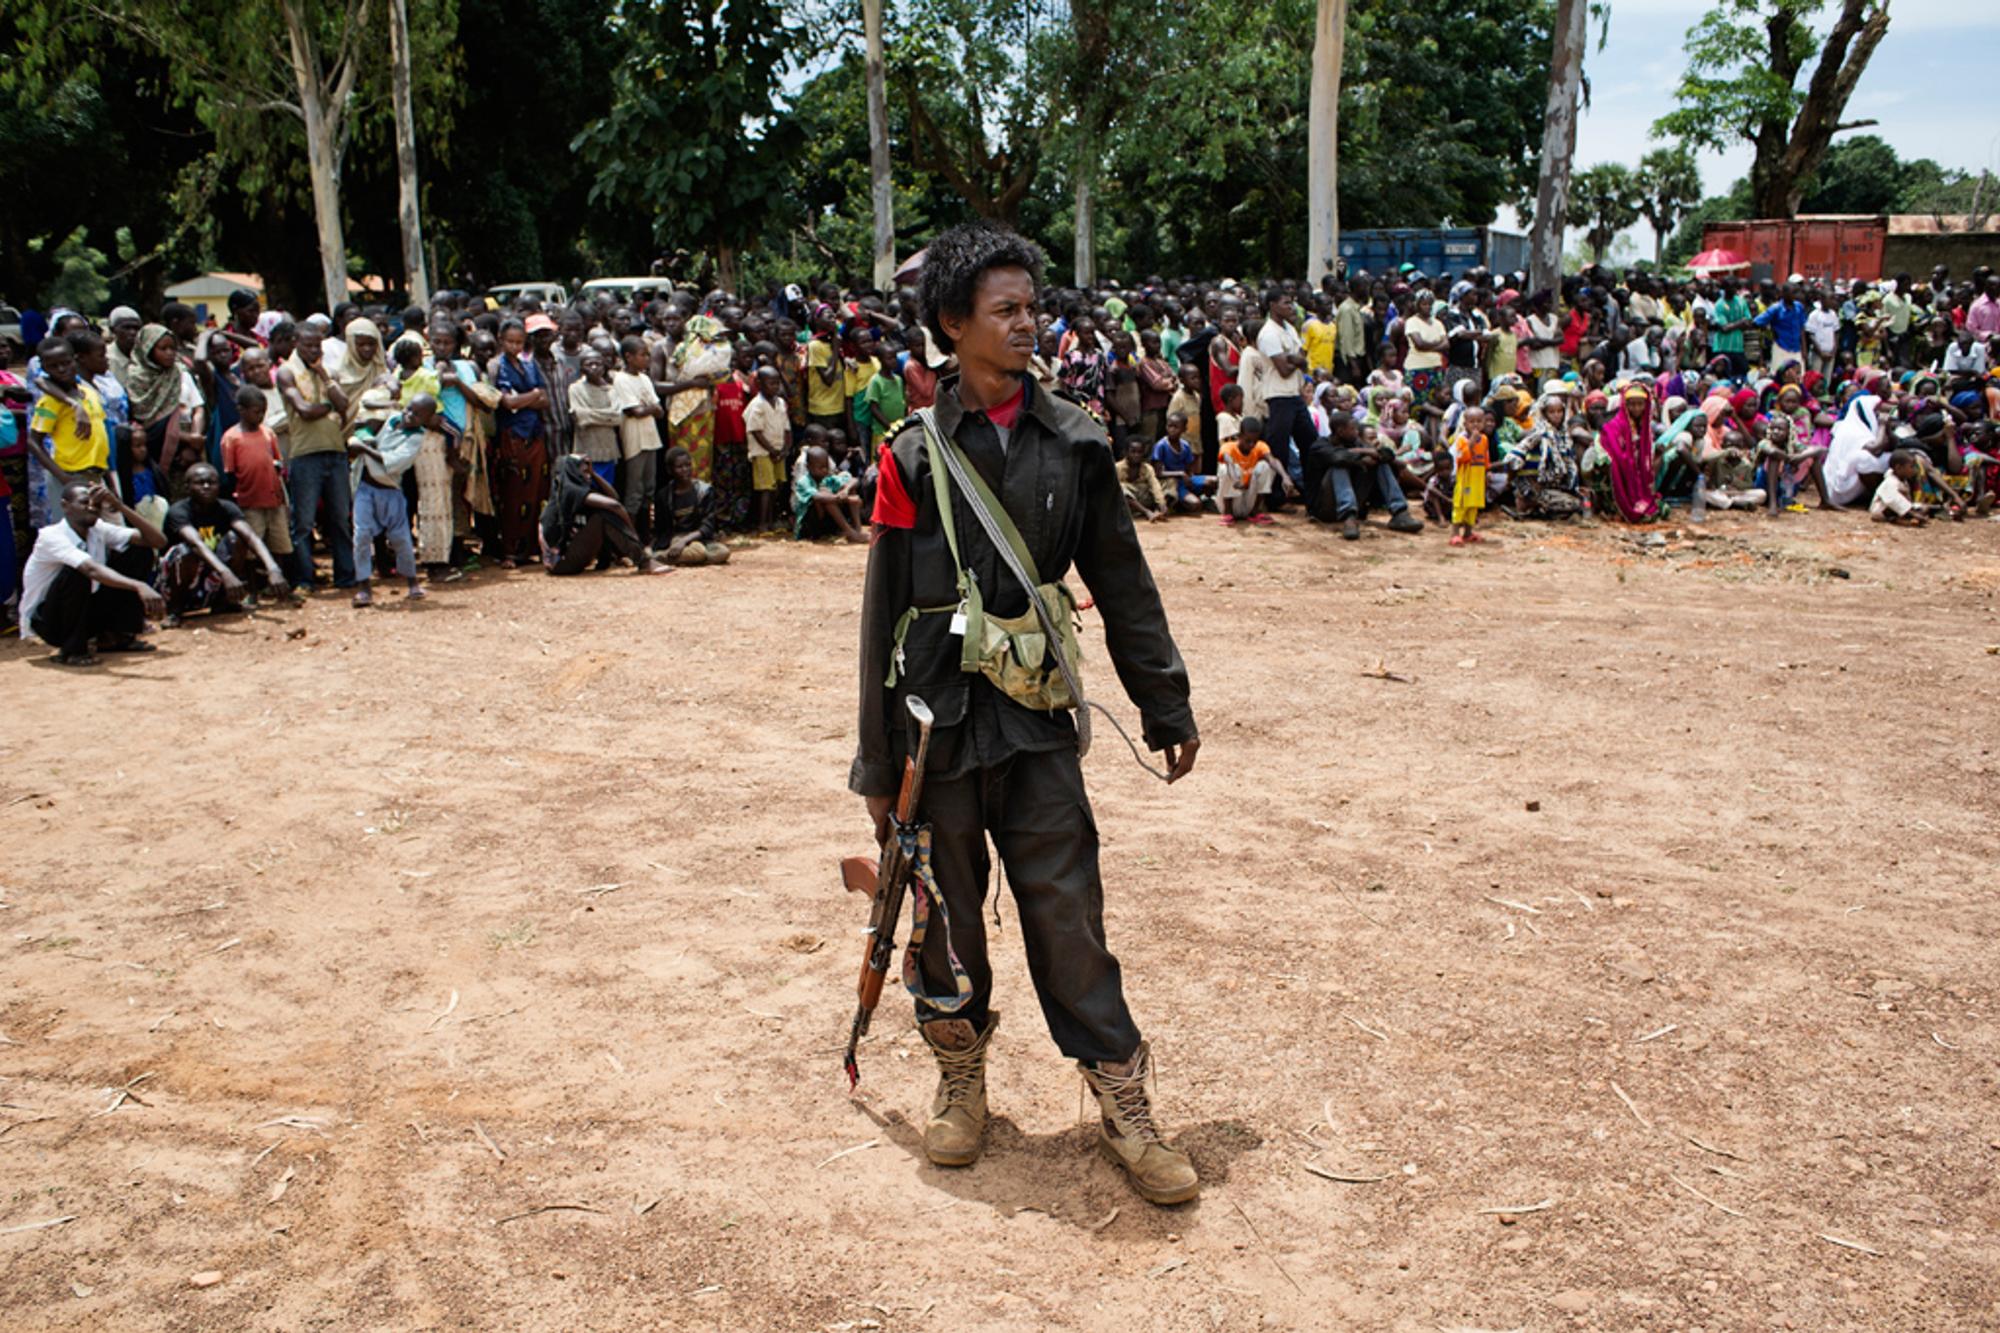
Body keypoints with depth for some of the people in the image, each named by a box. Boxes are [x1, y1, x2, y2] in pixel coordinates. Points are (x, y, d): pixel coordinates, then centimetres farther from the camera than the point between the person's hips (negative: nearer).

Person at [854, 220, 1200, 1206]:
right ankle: (960, 1076, 32)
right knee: (947, 912, 11)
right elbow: (884, 616, 0)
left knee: (1066, 910, 1)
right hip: (938, 718, 0)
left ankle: (1121, 1099, 13)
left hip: (1035, 718, 1)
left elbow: (1121, 582, 10)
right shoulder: (916, 457, -3)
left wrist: (1165, 704, 12)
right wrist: (878, 762, 1)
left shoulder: (1072, 442, 3)